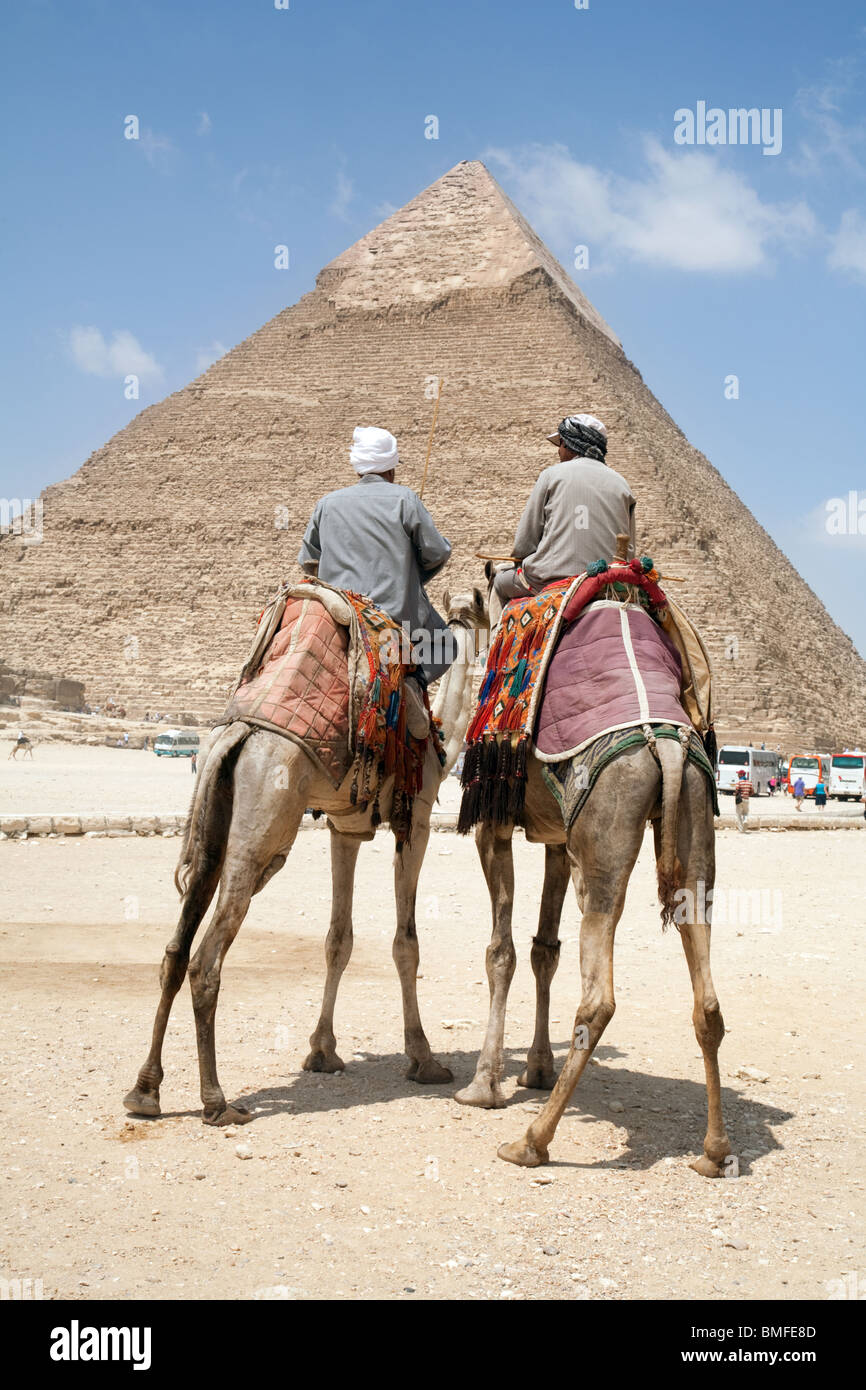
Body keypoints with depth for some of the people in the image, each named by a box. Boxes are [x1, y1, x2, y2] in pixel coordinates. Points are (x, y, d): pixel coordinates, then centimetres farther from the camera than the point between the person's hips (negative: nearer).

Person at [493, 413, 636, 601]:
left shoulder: (552, 474, 2)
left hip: (554, 579, -4)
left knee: (500, 581, 18)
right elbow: (629, 550, 13)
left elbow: (523, 545, 0)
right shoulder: (621, 484, 13)